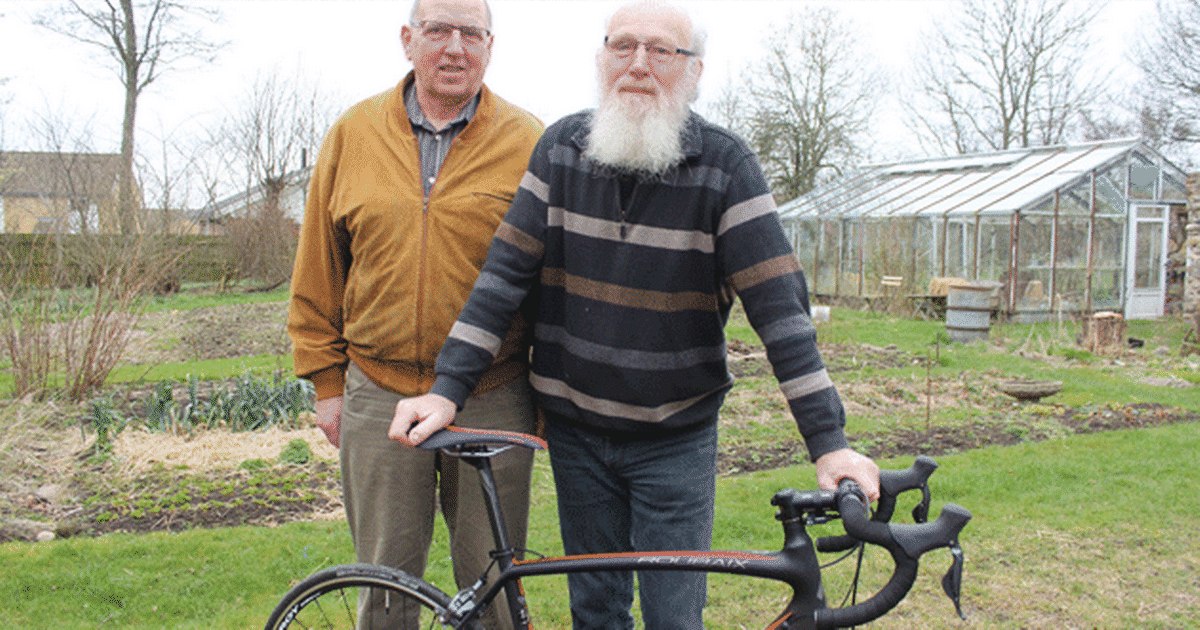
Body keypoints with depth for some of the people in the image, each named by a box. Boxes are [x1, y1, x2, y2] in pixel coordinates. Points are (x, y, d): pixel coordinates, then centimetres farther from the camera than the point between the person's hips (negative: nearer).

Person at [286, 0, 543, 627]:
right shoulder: (353, 133, 5)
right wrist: (326, 381, 8)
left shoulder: (528, 142, -2)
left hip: (493, 403, -1)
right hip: (377, 397, 2)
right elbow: (319, 270, 10)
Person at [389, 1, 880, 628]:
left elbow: (779, 303, -16)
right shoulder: (561, 147, -3)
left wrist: (829, 442, -21)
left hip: (677, 440, -2)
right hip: (575, 430, 3)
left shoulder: (726, 165, -11)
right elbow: (505, 271, -5)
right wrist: (447, 387, -14)